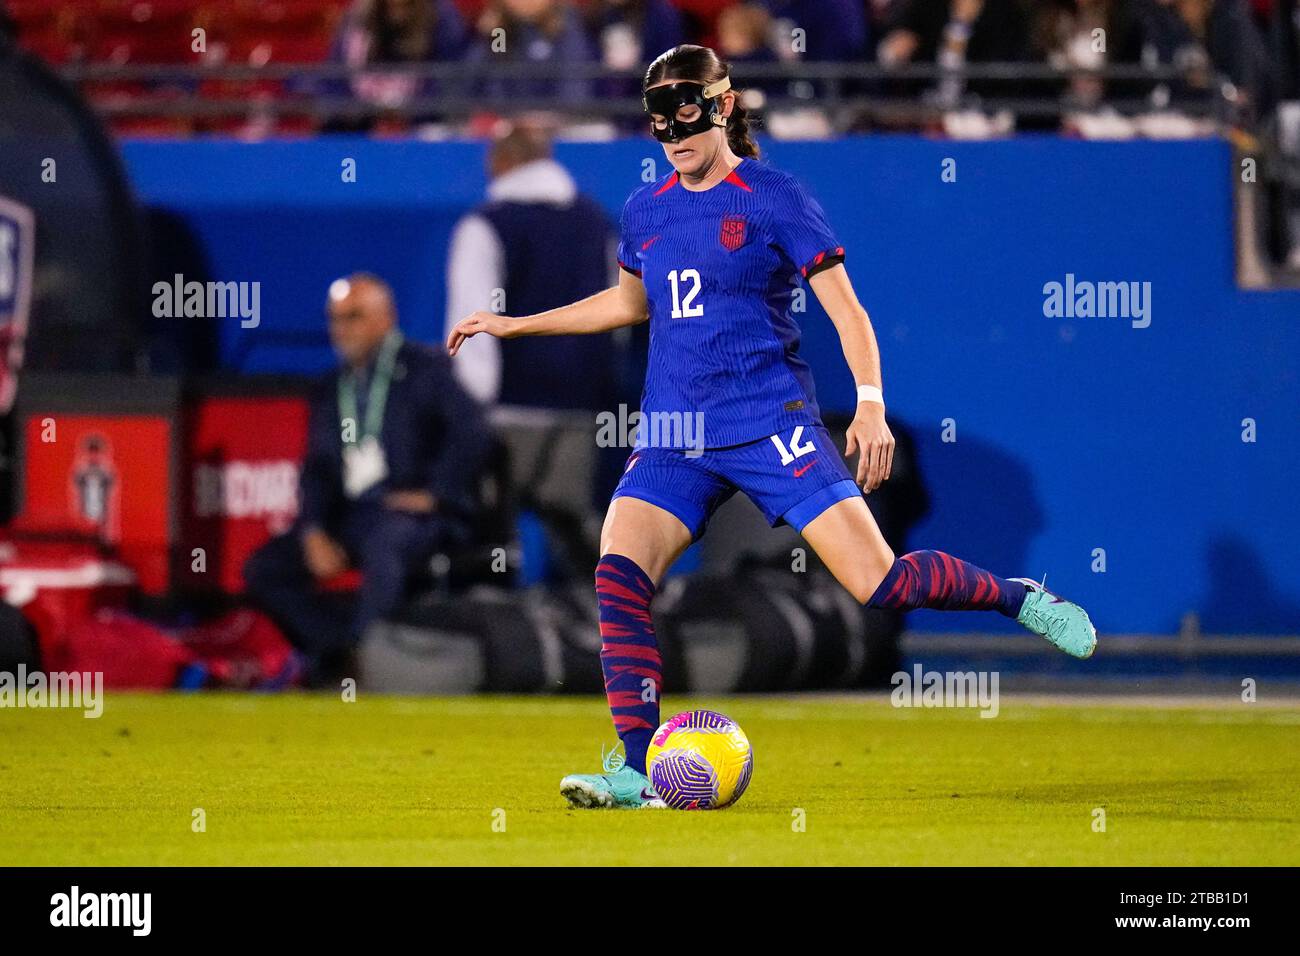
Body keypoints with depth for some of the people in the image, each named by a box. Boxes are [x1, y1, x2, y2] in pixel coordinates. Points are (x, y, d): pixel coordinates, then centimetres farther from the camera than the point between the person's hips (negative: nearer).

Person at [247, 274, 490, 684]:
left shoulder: (424, 369, 3)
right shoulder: (333, 389, 20)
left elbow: (471, 435, -9)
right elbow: (318, 470, 15)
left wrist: (433, 494, -14)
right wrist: (314, 534, -2)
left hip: (414, 512, -7)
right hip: (351, 517, 7)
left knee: (384, 545, -40)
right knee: (264, 569, -9)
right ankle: (338, 649, -15)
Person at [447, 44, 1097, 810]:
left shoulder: (773, 198, -3)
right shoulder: (647, 212, 12)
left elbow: (847, 310, -4)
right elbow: (629, 302, 31)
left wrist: (871, 406, -17)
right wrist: (513, 325, 30)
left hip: (772, 426, -4)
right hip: (672, 441, 4)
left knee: (879, 582, -14)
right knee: (619, 574, -19)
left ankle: (1021, 600, 13)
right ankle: (639, 772, -15)